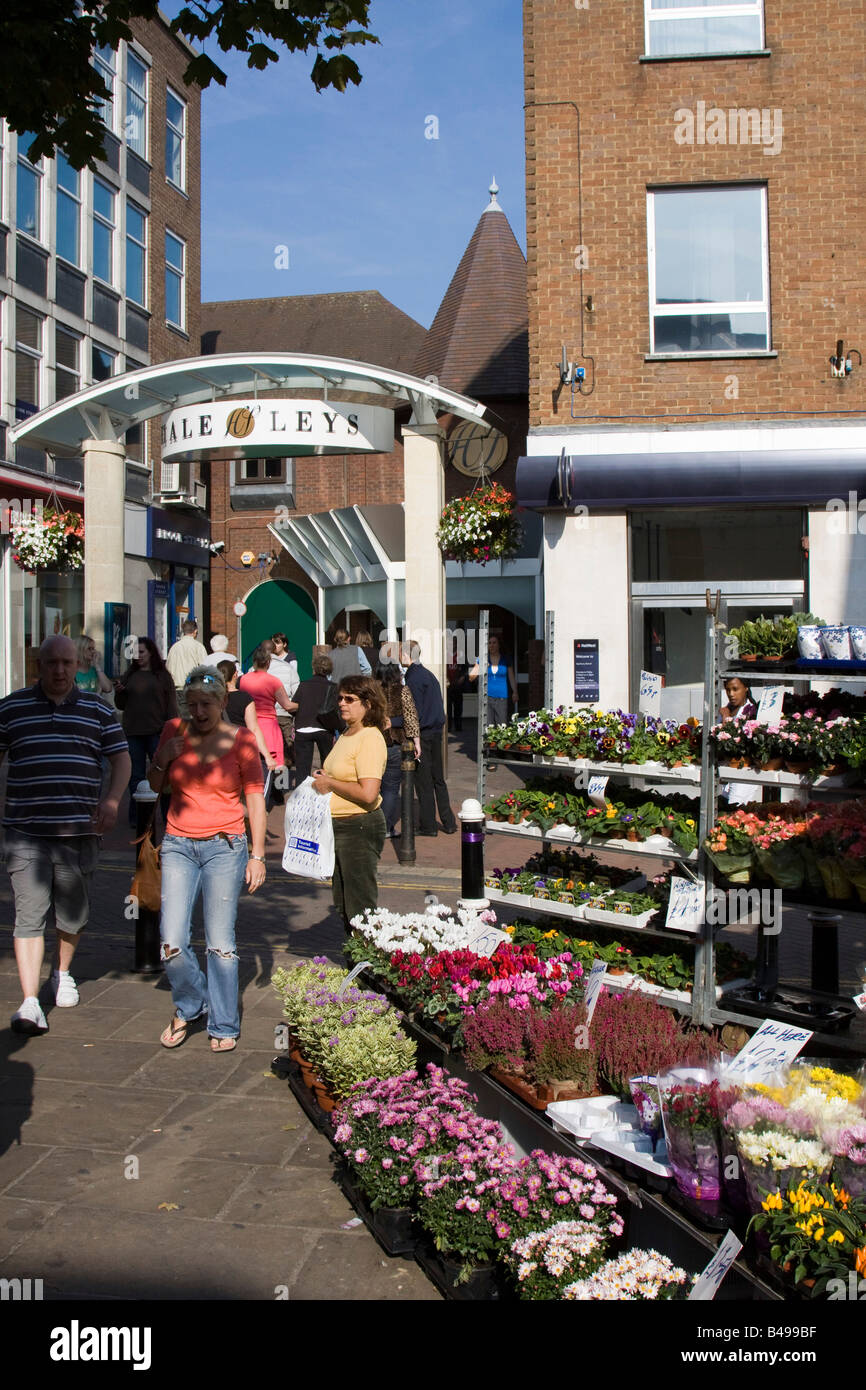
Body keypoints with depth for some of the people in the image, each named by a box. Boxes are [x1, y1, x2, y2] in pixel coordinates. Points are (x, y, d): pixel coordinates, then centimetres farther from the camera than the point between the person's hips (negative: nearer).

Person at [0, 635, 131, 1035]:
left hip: (79, 830, 2)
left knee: (74, 914, 13)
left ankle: (62, 973, 39)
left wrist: (112, 799, -6)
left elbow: (121, 758, 10)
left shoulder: (97, 709, 7)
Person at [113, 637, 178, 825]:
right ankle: (136, 816, 14)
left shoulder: (162, 676, 3)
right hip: (133, 733, 3)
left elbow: (171, 704, 1)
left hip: (156, 732, -3)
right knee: (136, 775, 7)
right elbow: (121, 705, 16)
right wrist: (118, 693, -4)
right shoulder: (130, 675, 11)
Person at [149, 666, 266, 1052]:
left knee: (220, 944, -2)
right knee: (171, 943, -4)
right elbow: (154, 786, 17)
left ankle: (224, 1026, 15)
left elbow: (256, 800, -1)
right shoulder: (174, 731, 6)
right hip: (178, 845, 3)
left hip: (224, 846, -3)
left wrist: (257, 856, -5)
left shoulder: (240, 741, -4)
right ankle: (190, 1005, 24)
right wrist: (163, 758, -4)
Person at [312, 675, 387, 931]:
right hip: (339, 826, 10)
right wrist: (323, 778, 8)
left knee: (360, 906, -3)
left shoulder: (370, 739, -17)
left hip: (360, 827, -10)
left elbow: (368, 793, -27)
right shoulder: (346, 735, 13)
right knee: (343, 904, 18)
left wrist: (330, 783, -15)